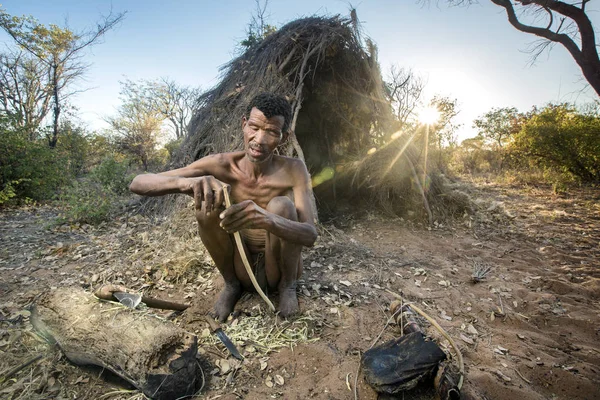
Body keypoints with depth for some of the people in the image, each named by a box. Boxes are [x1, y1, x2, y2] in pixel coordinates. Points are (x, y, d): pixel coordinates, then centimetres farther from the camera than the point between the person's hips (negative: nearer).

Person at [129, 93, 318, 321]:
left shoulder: (293, 170, -17)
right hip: (242, 270, 2)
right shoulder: (222, 165, -15)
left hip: (278, 270, -1)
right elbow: (138, 184, -20)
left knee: (282, 205, -29)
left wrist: (266, 219, -51)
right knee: (207, 206, -23)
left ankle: (287, 286, -4)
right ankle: (231, 284, 1)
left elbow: (310, 236, -29)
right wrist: (184, 182, -44)